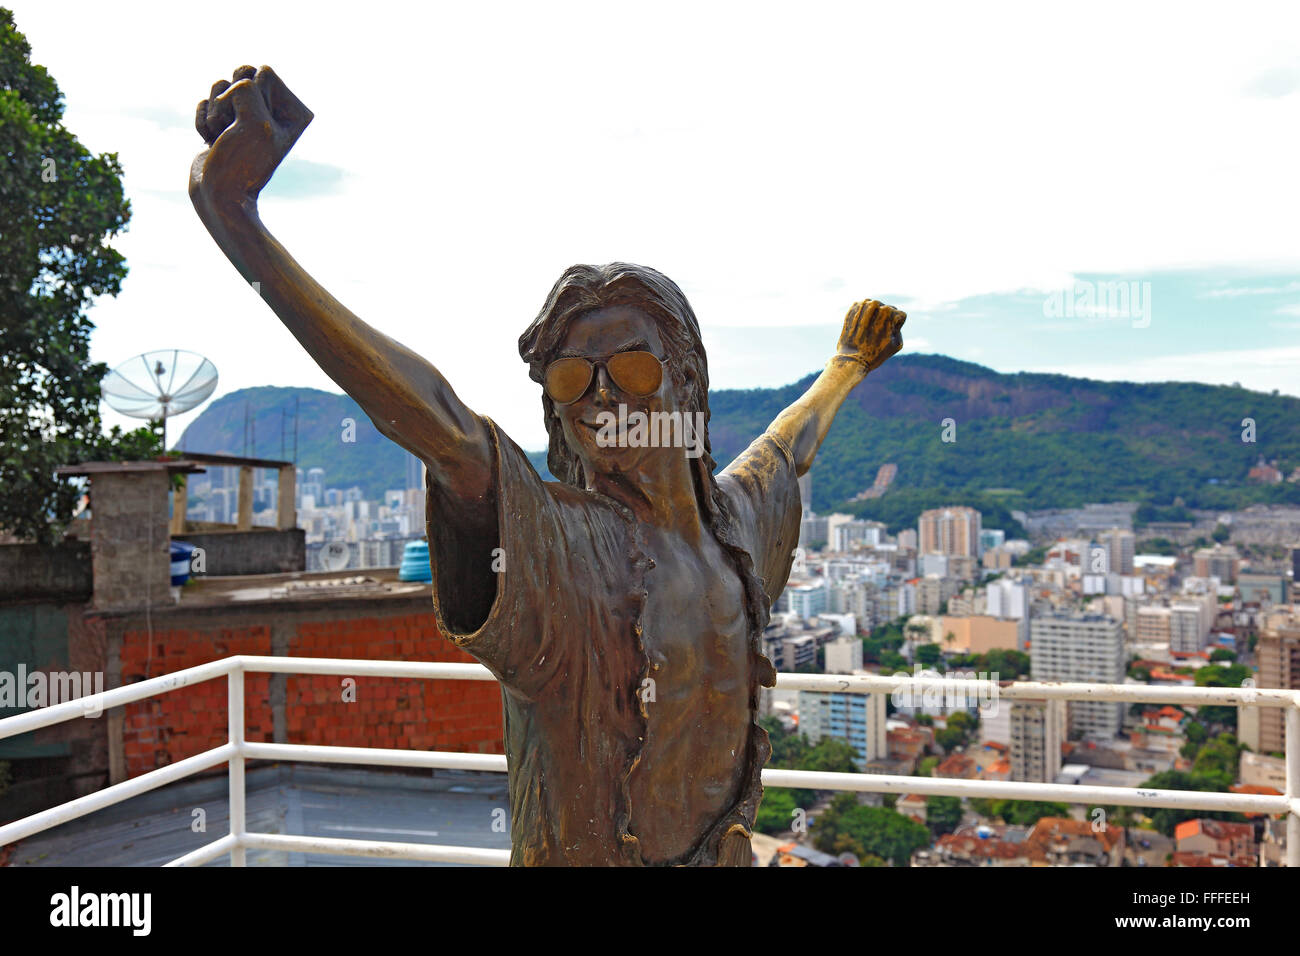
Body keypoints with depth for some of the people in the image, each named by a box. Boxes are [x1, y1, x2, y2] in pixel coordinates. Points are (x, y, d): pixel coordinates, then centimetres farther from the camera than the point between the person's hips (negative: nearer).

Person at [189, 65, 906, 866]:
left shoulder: (727, 518, -2)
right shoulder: (550, 538, -21)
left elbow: (785, 450, 19)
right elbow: (437, 423, -37)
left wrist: (845, 370, 36)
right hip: (583, 849, -5)